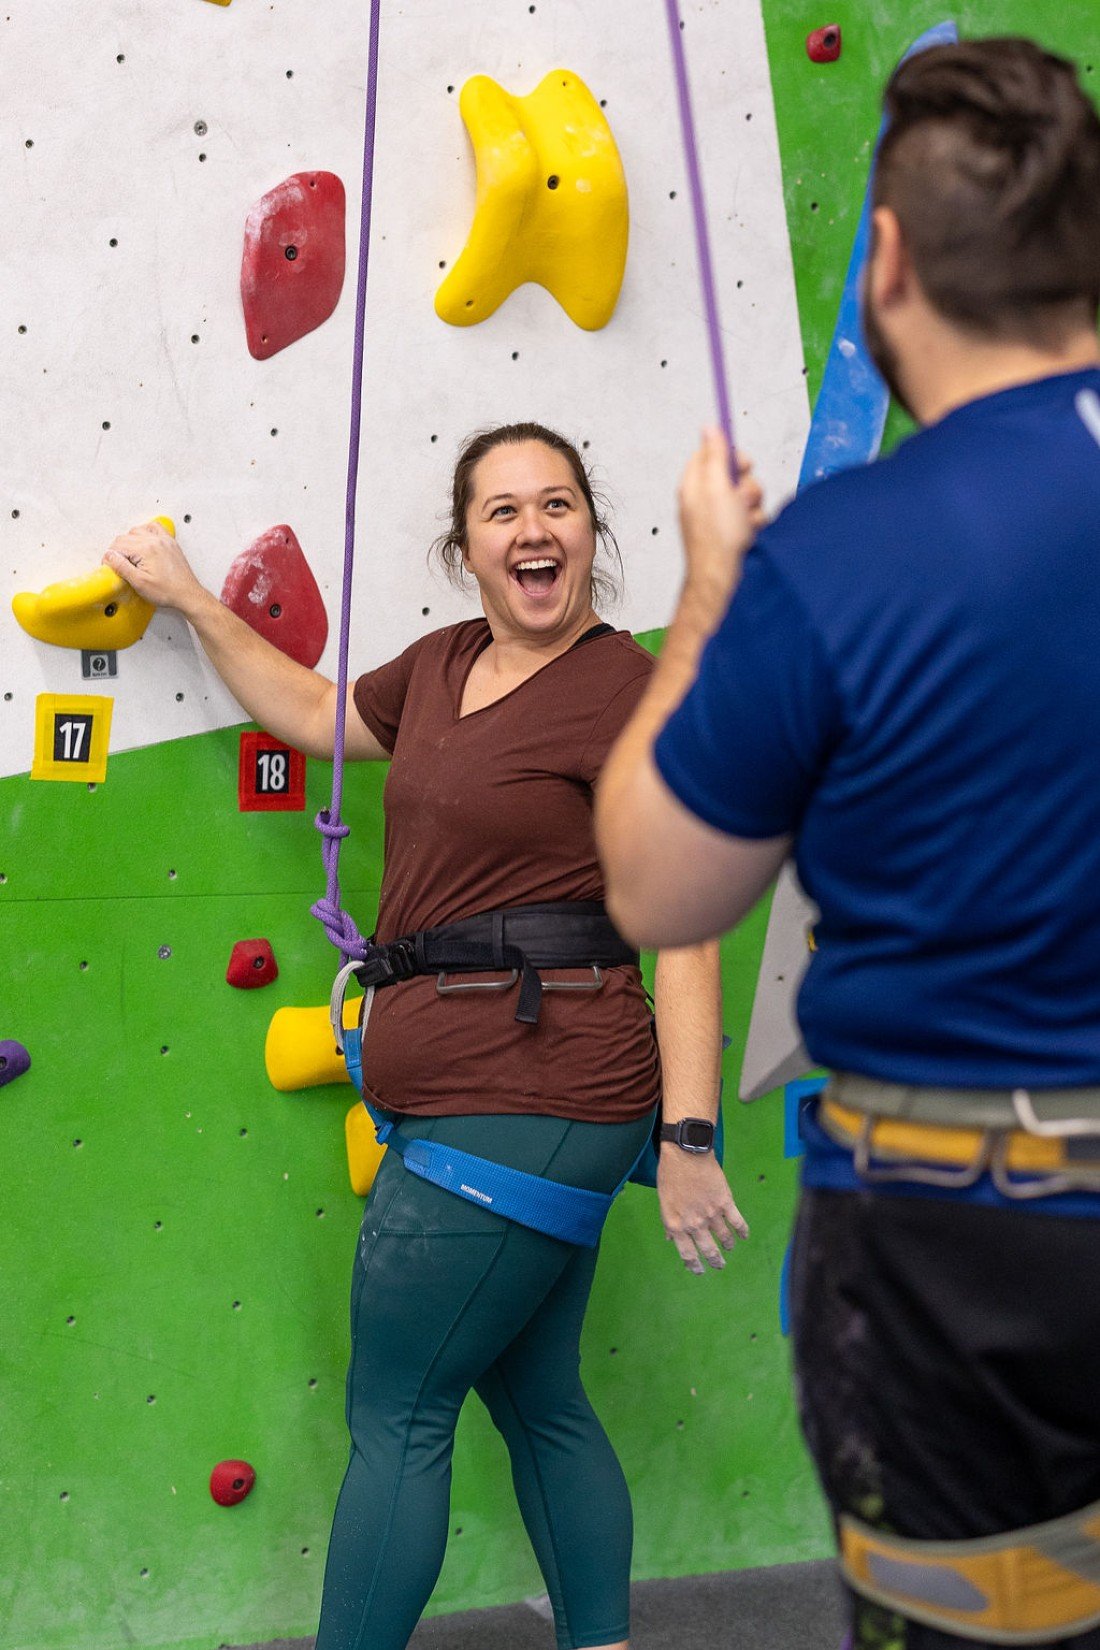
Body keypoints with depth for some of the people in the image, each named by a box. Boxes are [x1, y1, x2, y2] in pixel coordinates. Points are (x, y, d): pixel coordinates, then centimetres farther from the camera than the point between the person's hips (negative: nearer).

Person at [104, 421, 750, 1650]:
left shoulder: (627, 689, -12)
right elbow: (317, 716, 31)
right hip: (470, 1102, 9)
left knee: (395, 1415, 0)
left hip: (523, 1108, -9)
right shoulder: (446, 665, 11)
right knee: (537, 1401, 16)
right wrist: (188, 599, 30)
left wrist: (689, 1136, -21)